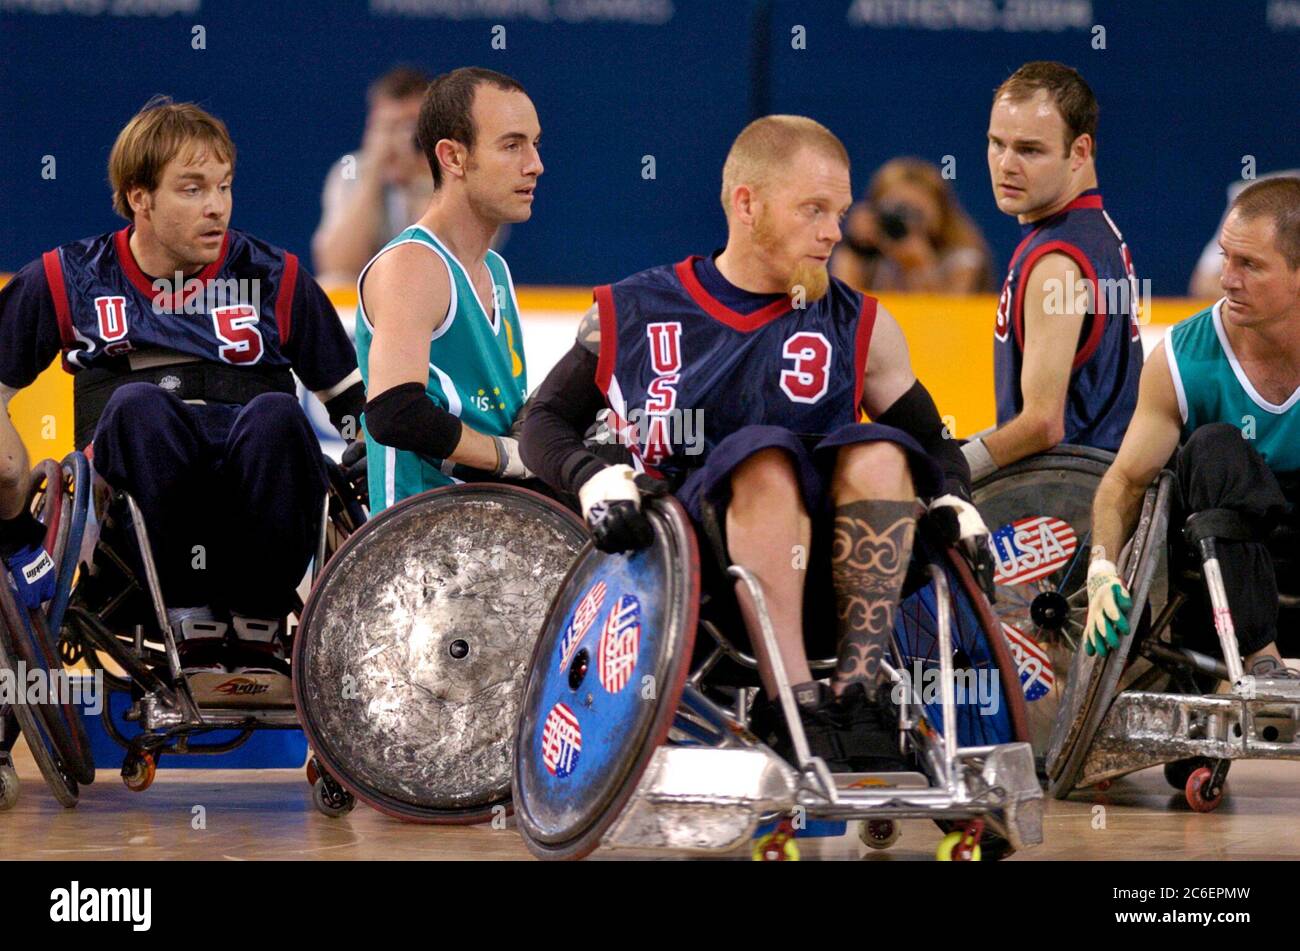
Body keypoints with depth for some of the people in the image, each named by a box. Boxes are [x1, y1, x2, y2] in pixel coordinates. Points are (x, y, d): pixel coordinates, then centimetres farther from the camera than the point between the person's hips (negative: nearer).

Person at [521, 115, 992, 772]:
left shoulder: (859, 327, 11)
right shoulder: (631, 316, 7)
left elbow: (929, 444, 15)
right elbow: (545, 421, 9)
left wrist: (953, 501, -6)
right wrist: (594, 480, -11)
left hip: (816, 591, 2)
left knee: (878, 451, -24)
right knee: (764, 456, -31)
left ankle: (859, 696, -32)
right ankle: (799, 712, -43)